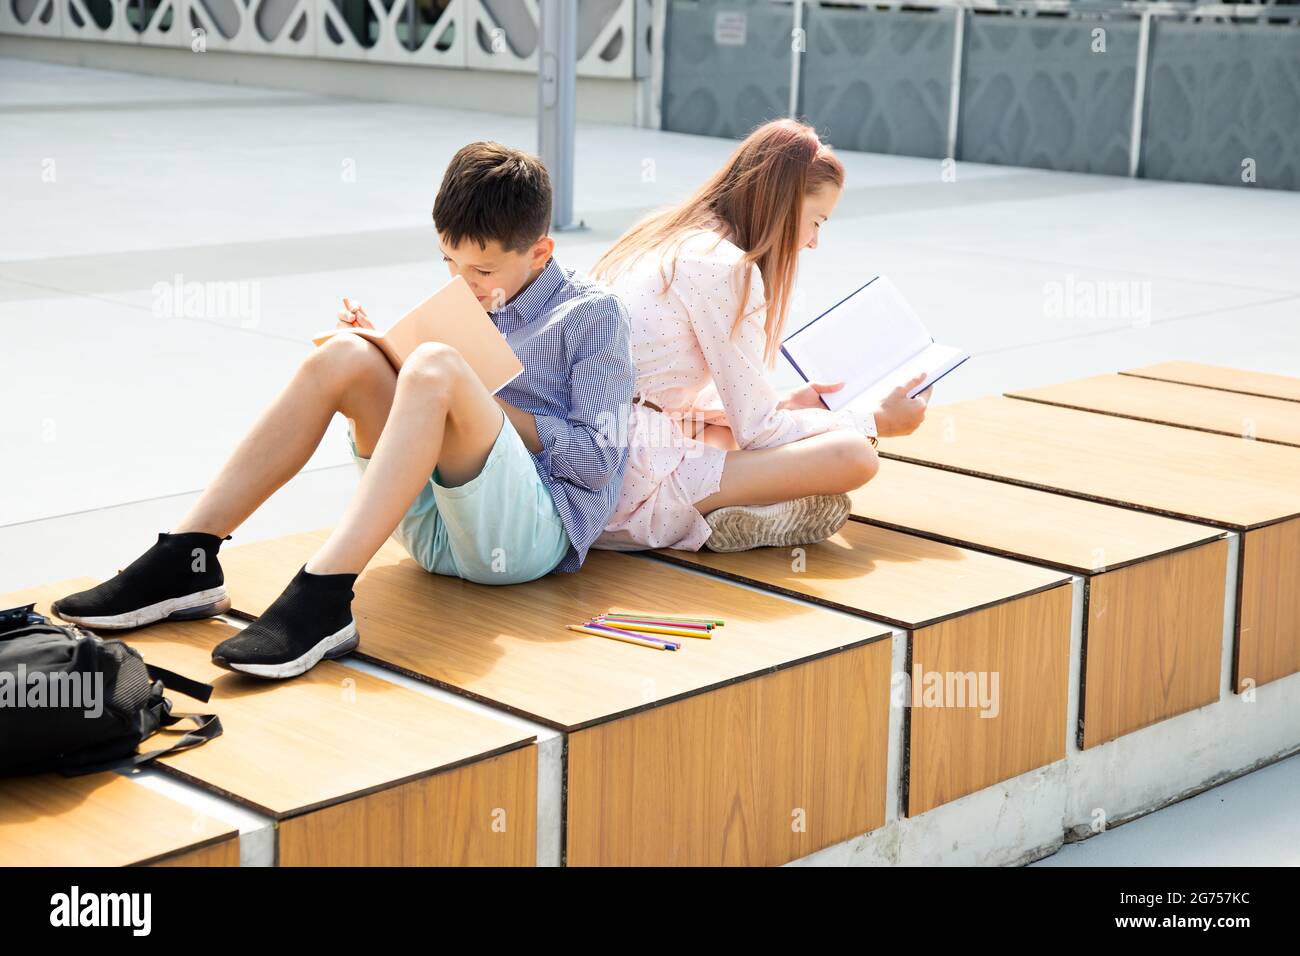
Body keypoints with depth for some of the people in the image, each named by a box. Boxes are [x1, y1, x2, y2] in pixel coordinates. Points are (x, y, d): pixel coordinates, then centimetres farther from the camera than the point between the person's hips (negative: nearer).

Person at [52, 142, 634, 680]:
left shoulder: (591, 315, 3)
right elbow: (424, 424, 22)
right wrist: (382, 351, 6)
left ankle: (321, 599, -44)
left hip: (532, 532, -6)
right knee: (344, 358, -14)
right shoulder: (473, 304, 20)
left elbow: (599, 459, -5)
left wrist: (500, 411, -9)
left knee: (434, 368, -31)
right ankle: (184, 561, -20)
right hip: (433, 527, 6)